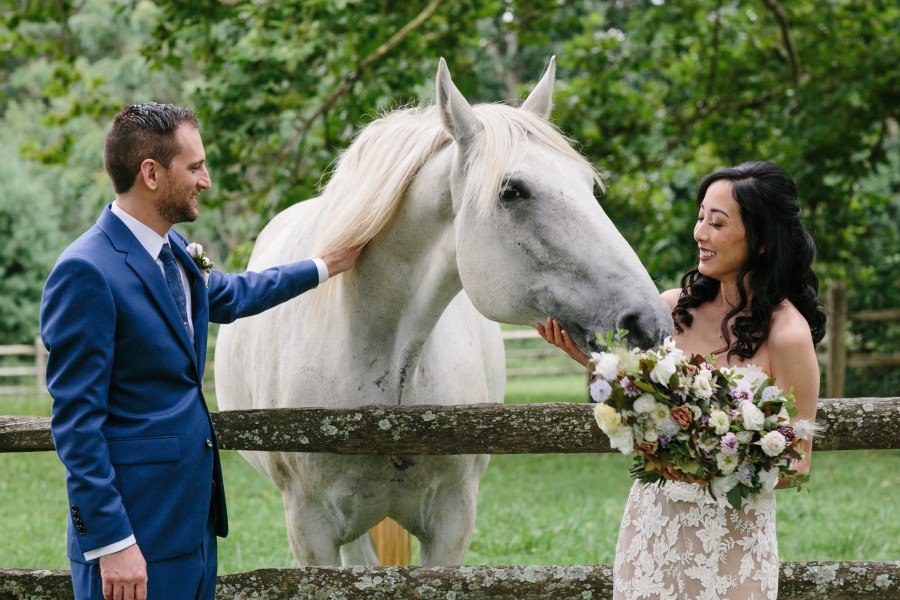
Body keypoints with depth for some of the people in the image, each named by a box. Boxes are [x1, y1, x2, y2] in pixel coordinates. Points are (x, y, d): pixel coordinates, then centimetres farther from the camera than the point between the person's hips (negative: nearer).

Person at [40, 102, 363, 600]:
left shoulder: (172, 250, 9)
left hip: (194, 521, 9)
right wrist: (111, 543, -22)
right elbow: (75, 421, -20)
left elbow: (228, 296, 32)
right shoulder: (87, 273, -19)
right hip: (137, 534, -9)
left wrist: (325, 267, 37)